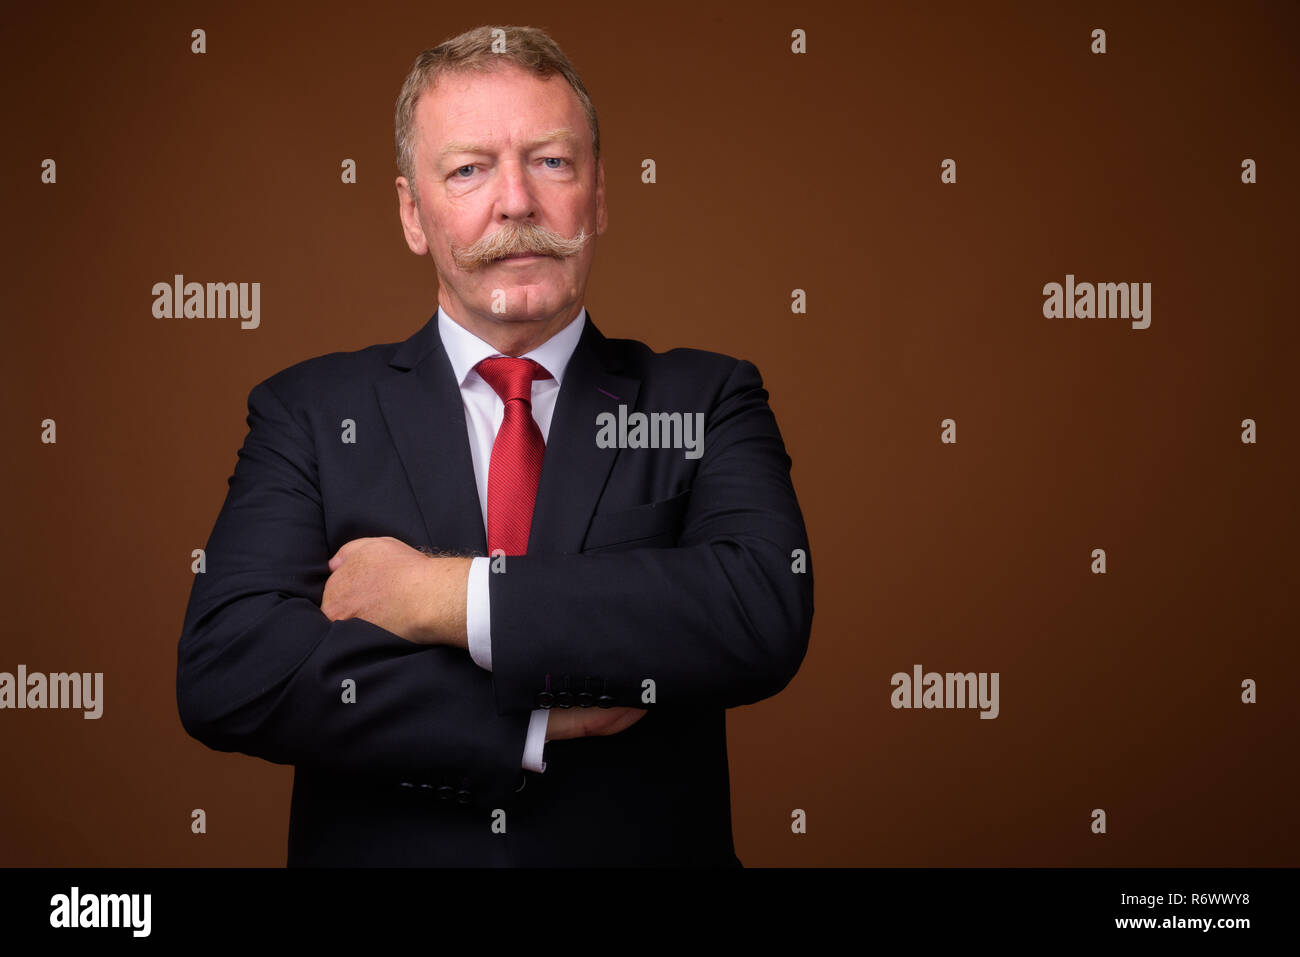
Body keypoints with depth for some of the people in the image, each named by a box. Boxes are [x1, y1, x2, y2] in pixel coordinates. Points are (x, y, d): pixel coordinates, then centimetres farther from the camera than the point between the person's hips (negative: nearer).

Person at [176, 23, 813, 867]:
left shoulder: (707, 404, -5)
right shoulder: (309, 415, -4)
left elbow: (767, 614, -22)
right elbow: (222, 672, -16)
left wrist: (441, 595, -22)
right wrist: (540, 716, -22)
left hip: (647, 847, 0)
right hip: (378, 846, 0)